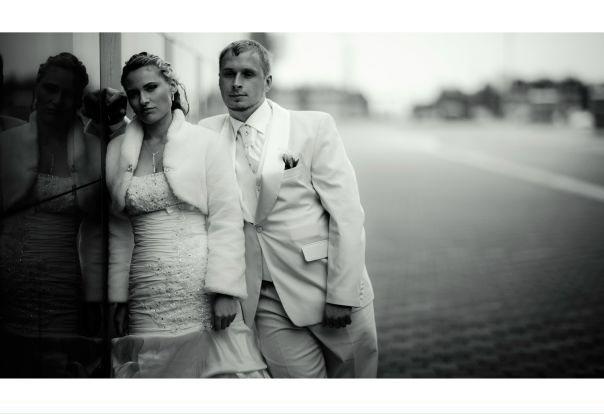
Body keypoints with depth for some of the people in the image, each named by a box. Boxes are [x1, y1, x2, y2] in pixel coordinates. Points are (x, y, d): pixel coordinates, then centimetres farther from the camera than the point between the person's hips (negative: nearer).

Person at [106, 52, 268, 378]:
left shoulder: (205, 142, 0)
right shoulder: (117, 151, 10)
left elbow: (226, 220, -4)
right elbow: (120, 232, 13)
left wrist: (225, 291, -12)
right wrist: (119, 299, 9)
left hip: (202, 289, -3)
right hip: (146, 299, 3)